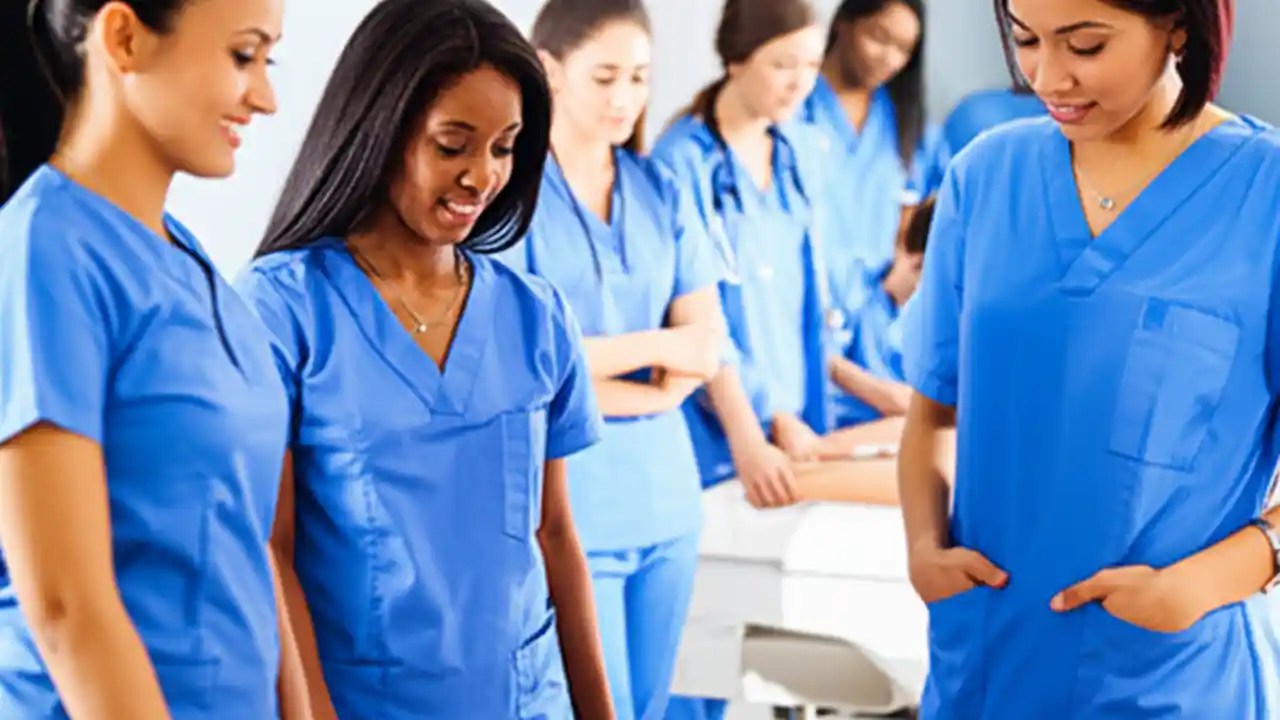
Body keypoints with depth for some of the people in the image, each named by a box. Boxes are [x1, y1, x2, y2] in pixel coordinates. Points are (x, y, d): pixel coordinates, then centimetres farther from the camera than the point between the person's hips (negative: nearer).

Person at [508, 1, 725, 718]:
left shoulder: (661, 192, 9)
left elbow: (707, 342, 4)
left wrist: (615, 388, -12)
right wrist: (654, 347, -8)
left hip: (666, 497, 6)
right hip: (564, 503, -6)